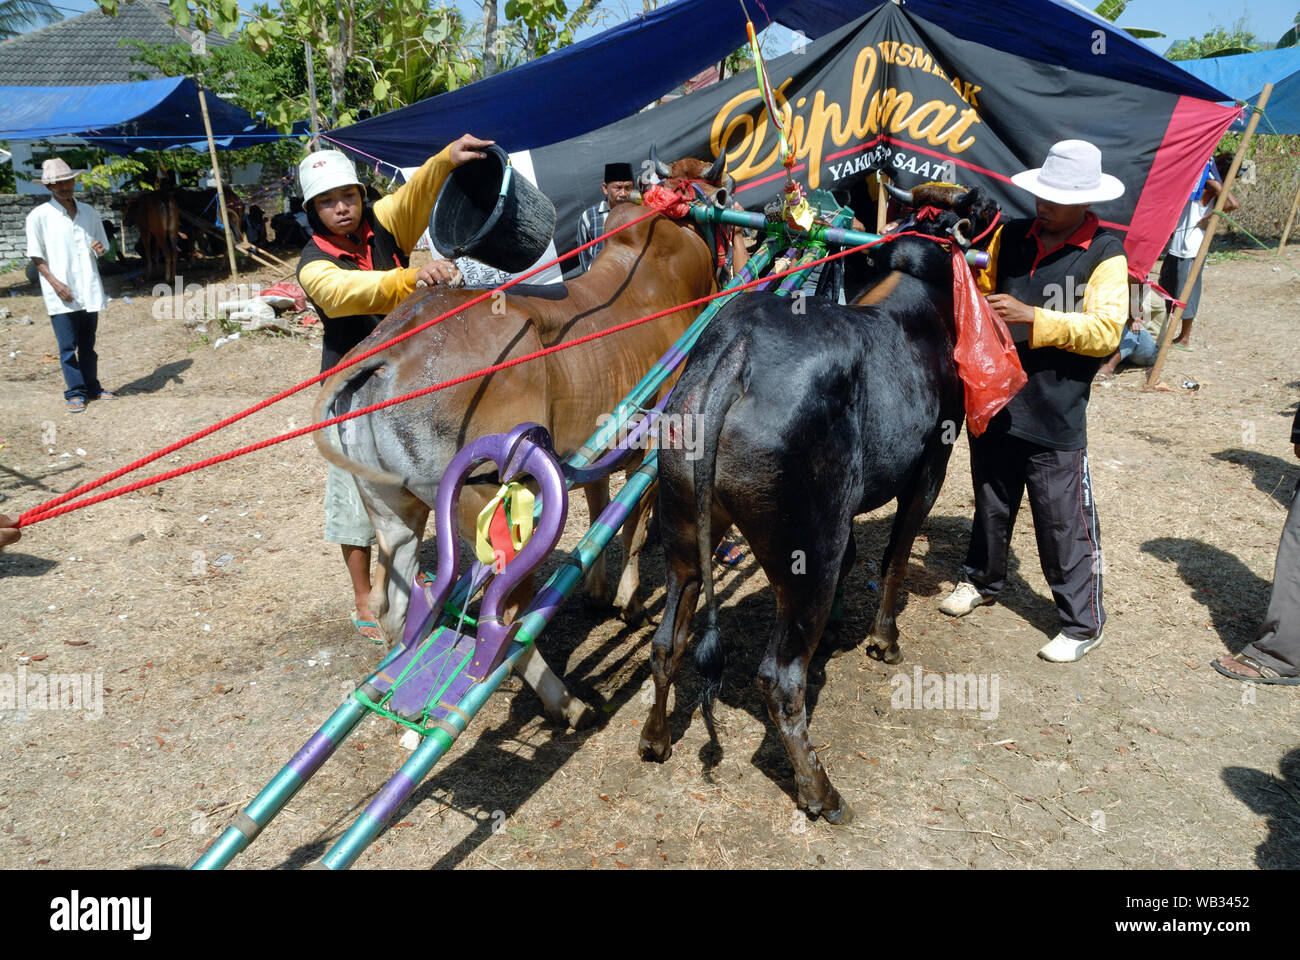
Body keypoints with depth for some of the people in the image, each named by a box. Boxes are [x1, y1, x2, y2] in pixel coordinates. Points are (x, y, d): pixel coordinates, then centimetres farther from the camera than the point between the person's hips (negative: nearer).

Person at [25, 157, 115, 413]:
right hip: (61, 295, -4)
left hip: (89, 290, 4)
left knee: (88, 344, 12)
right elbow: (36, 257, -3)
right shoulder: (39, 216, -3)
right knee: (68, 346, -3)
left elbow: (102, 247, 19)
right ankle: (75, 392, 6)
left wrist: (99, 249, -5)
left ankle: (92, 387, 21)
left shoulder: (89, 212, 10)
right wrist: (56, 283, -14)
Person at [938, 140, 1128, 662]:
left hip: (1056, 415, -5)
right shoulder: (1011, 236, 6)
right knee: (991, 501, 21)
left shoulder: (1104, 255, -8)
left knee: (1064, 520, 1)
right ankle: (982, 579, 42)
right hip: (995, 399, 5)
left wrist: (1035, 319, -23)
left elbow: (1105, 331, -15)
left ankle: (1082, 622, 16)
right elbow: (985, 290, 19)